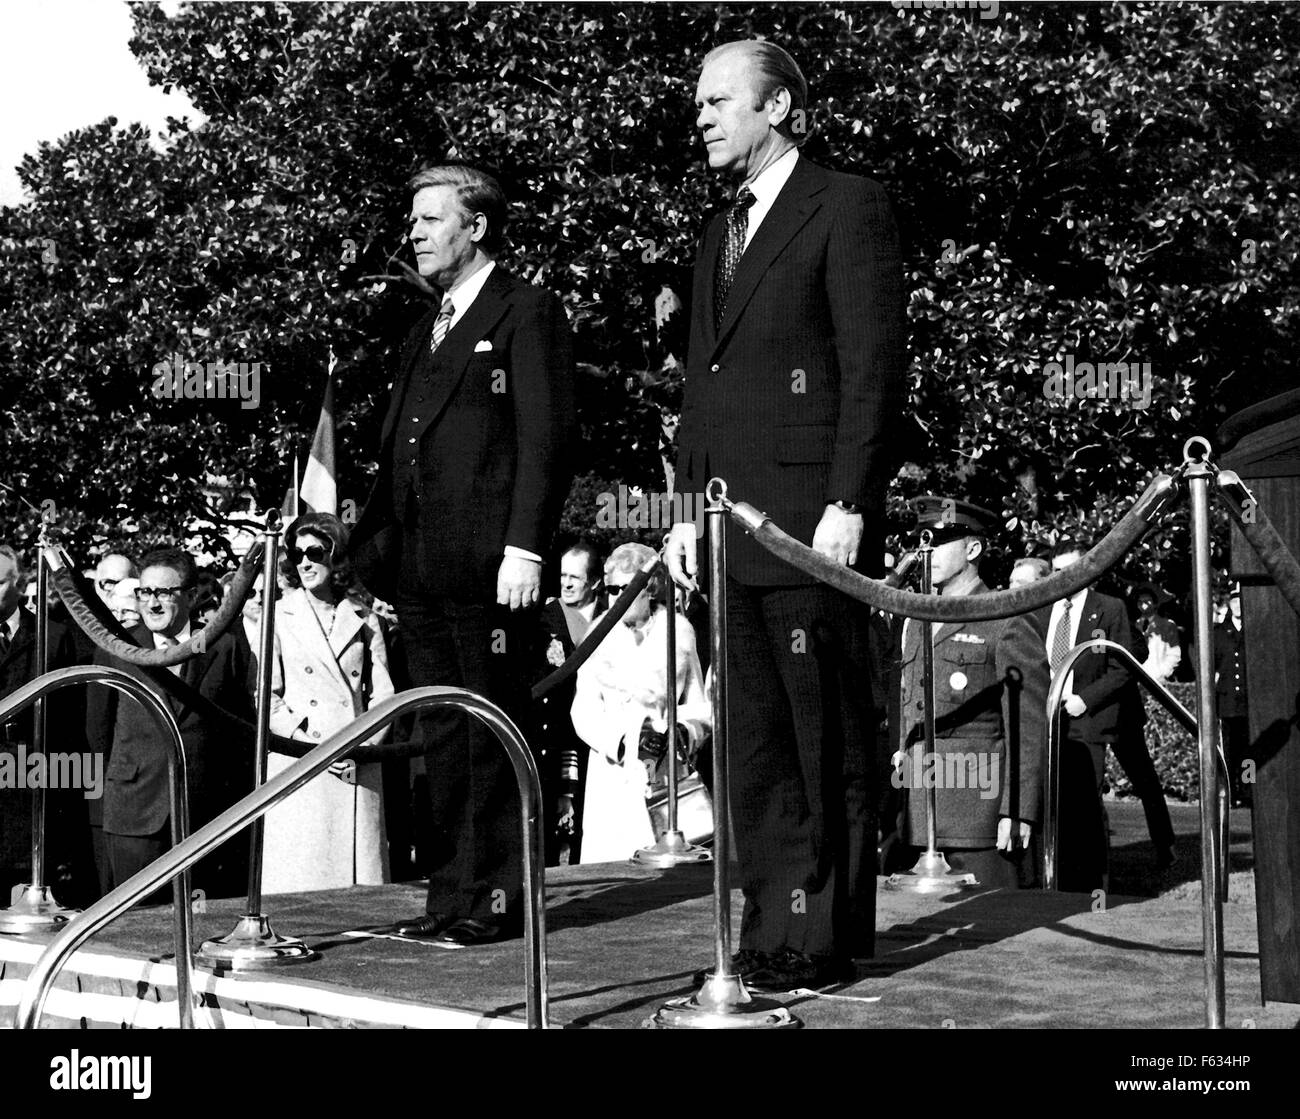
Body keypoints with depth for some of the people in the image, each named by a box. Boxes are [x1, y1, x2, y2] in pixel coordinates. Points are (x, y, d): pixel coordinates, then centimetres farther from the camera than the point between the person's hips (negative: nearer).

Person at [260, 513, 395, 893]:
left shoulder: (364, 622, 12)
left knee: (362, 879, -2)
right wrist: (314, 747, -11)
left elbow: (383, 697, 9)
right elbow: (267, 699, 2)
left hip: (359, 772, 2)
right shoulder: (279, 617, 7)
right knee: (301, 875, -7)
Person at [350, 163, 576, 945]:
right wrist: (379, 541, 11)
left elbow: (547, 437, -10)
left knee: (494, 734, -4)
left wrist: (525, 548, -18)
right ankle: (453, 893, 17)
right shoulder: (428, 329, 22)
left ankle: (499, 899, 1)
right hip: (423, 570, 8)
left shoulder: (527, 313, -3)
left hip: (488, 566, -8)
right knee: (443, 736, 11)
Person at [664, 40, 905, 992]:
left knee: (828, 744, -3)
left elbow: (876, 367, -9)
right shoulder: (719, 239, 22)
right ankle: (773, 931, 13)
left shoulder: (848, 208, -3)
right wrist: (688, 509, 14)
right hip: (733, 526, 8)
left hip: (813, 520, -8)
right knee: (754, 745, 8)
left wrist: (847, 505, -16)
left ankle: (827, 938, 1)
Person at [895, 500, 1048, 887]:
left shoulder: (1009, 625, -3)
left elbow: (1029, 728, -7)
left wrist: (1018, 812, -14)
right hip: (919, 810, 7)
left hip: (981, 808, -6)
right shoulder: (915, 623, 20)